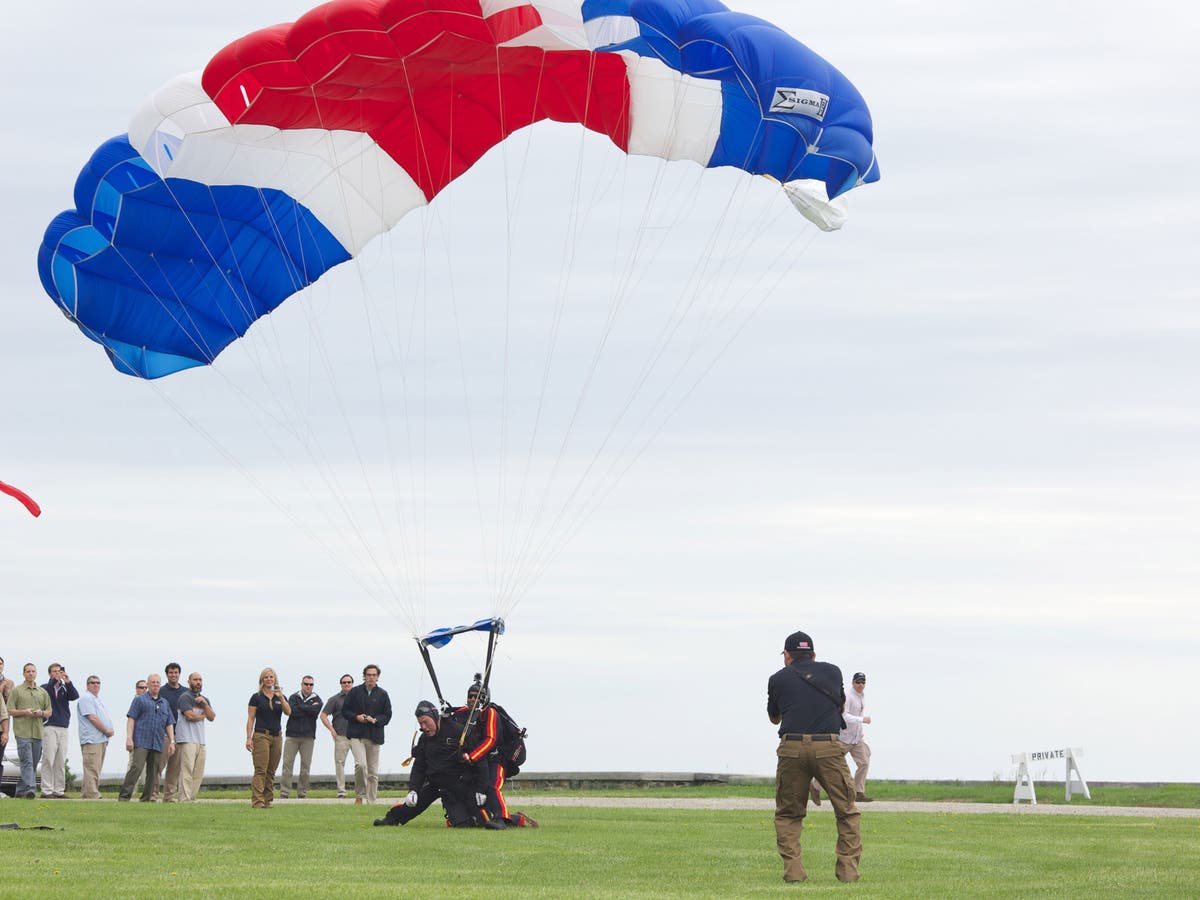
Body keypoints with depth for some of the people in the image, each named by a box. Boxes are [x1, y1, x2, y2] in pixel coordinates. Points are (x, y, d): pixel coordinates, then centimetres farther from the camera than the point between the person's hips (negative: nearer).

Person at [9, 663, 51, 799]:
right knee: (27, 761, -16)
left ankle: (21, 790, 14)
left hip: (38, 732, 5)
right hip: (22, 731, -5)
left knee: (34, 762, 5)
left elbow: (49, 712, 18)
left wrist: (41, 713, -4)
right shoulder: (16, 691, 6)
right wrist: (24, 712, -14)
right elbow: (10, 710, 1)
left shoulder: (42, 692, 17)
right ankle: (30, 789, -26)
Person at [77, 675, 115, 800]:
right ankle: (92, 795, -16)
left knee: (96, 769, 11)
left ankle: (86, 794, 14)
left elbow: (106, 718, 23)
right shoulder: (86, 698, -7)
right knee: (92, 769, -13)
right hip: (92, 740, -10)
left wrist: (110, 731, 3)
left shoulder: (98, 700, 23)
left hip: (102, 739, 10)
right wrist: (106, 731, -10)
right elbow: (92, 718, -15)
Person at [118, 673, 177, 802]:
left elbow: (169, 724, 20)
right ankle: (124, 796, -17)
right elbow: (131, 719, 0)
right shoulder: (140, 700, 6)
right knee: (136, 768, -16)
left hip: (158, 743, 5)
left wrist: (172, 741, 9)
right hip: (141, 741, -5)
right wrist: (129, 738, -10)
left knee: (153, 772, 4)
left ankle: (147, 799, 10)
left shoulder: (165, 703, 20)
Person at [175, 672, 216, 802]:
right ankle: (185, 800, -17)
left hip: (200, 740, 8)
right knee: (187, 771, -13)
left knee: (198, 773, 4)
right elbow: (189, 715, -13)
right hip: (187, 740, -8)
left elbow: (212, 717, 10)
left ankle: (192, 799, 6)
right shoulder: (185, 697, -2)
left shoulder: (204, 699, 22)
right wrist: (203, 716, 5)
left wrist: (204, 703, -3)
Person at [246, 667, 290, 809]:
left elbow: (288, 712, -6)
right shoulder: (257, 697, 1)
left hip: (277, 736, 4)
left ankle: (267, 801, 8)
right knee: (260, 770, -12)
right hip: (261, 736, -4)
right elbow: (250, 719, -2)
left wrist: (281, 697, -18)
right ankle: (257, 801, -16)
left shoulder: (281, 697, 11)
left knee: (271, 772, 5)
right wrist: (249, 738, -10)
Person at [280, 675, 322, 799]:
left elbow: (315, 711, -11)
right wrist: (309, 709, -7)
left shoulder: (316, 699, 10)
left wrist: (299, 707, -5)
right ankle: (284, 792, -4)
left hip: (308, 736, 1)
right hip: (292, 735, -1)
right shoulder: (294, 697, 8)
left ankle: (302, 793, 7)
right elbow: (291, 711, -10)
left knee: (306, 766, 1)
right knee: (287, 763, -5)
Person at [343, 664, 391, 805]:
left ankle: (372, 801, 13)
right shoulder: (355, 692, 6)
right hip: (356, 735, -2)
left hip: (375, 736, 2)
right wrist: (356, 717, -9)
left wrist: (375, 720, -10)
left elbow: (387, 715, 9)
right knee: (361, 764, -21)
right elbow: (344, 711, 9)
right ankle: (359, 796, -5)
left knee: (373, 771, 4)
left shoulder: (382, 694, 8)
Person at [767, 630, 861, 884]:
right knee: (846, 811, 10)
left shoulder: (778, 679, 13)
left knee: (787, 813, 14)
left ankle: (793, 870, 2)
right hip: (828, 748, 0)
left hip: (791, 748, 0)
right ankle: (848, 869, 1)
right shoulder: (833, 672, 16)